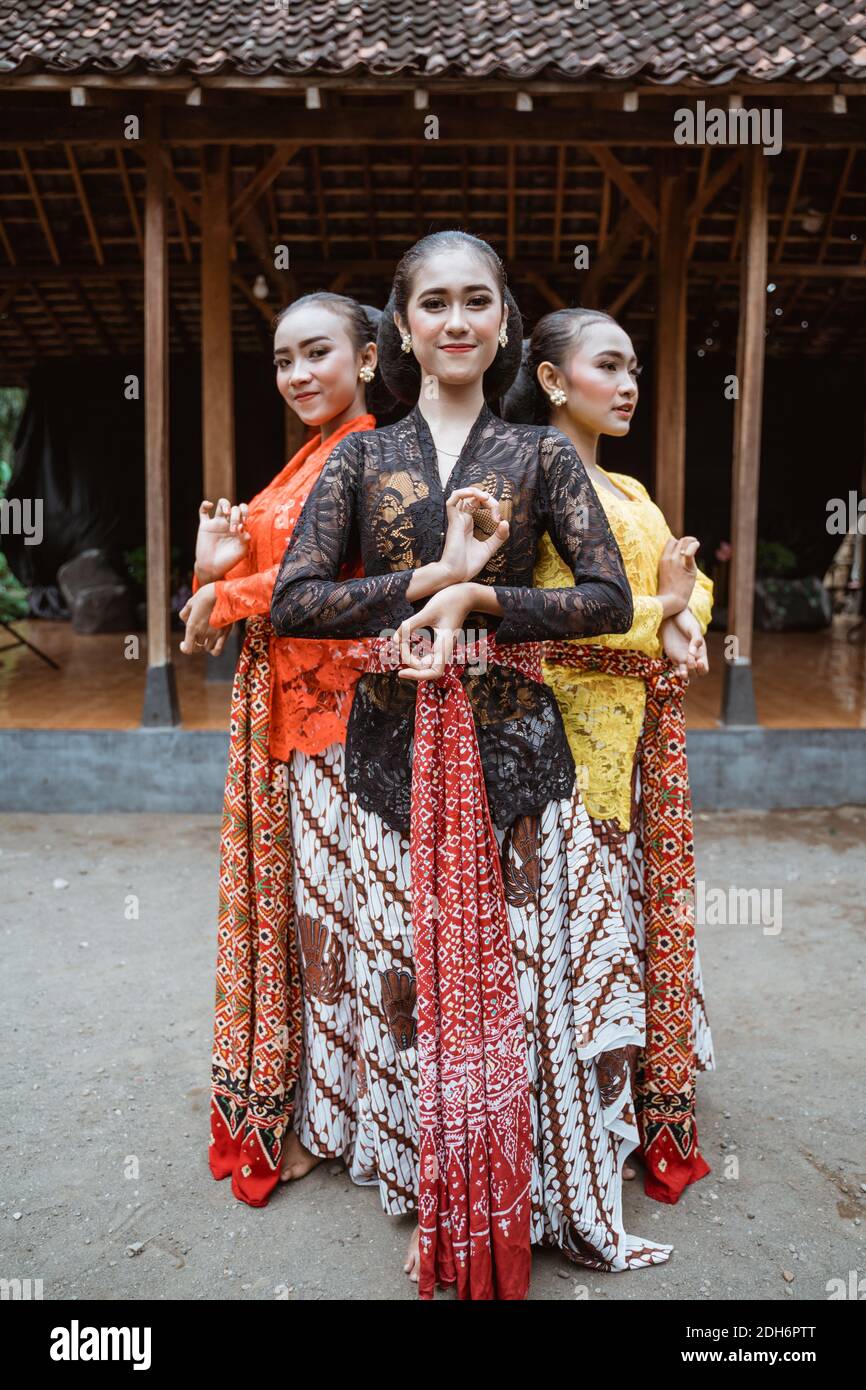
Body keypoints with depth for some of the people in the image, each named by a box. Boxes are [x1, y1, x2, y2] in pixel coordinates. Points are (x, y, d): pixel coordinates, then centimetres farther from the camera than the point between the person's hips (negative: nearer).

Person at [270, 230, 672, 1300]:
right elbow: (292, 601, -4)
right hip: (393, 747, 1)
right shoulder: (360, 458, 6)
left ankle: (537, 1194, 27)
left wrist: (475, 600, -15)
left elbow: (612, 598, -4)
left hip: (512, 742, 0)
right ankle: (432, 1194, 29)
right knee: (409, 963, 8)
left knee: (525, 959, 5)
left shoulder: (541, 454, 5)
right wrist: (430, 578, -14)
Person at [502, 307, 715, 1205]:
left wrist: (681, 619, -11)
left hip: (647, 738, 8)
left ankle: (653, 1116, 27)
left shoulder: (631, 493, 21)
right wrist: (654, 619, -13)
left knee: (649, 908, 12)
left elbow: (695, 583, 12)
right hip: (573, 735, -8)